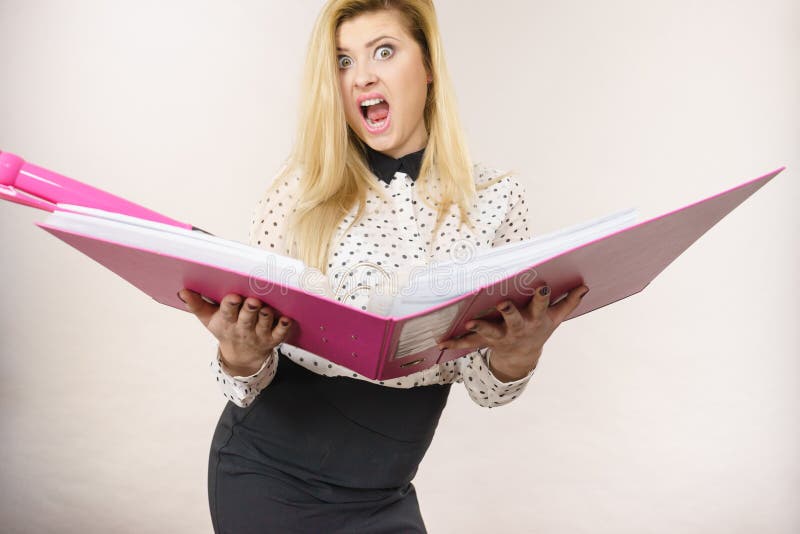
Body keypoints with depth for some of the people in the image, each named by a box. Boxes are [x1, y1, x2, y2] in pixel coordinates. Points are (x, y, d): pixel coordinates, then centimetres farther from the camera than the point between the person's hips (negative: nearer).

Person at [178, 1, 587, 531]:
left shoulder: (495, 199, -6)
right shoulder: (302, 190, -8)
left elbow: (487, 389, -4)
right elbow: (247, 386, -6)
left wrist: (518, 355, -26)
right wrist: (241, 357, -28)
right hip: (265, 472, 0)